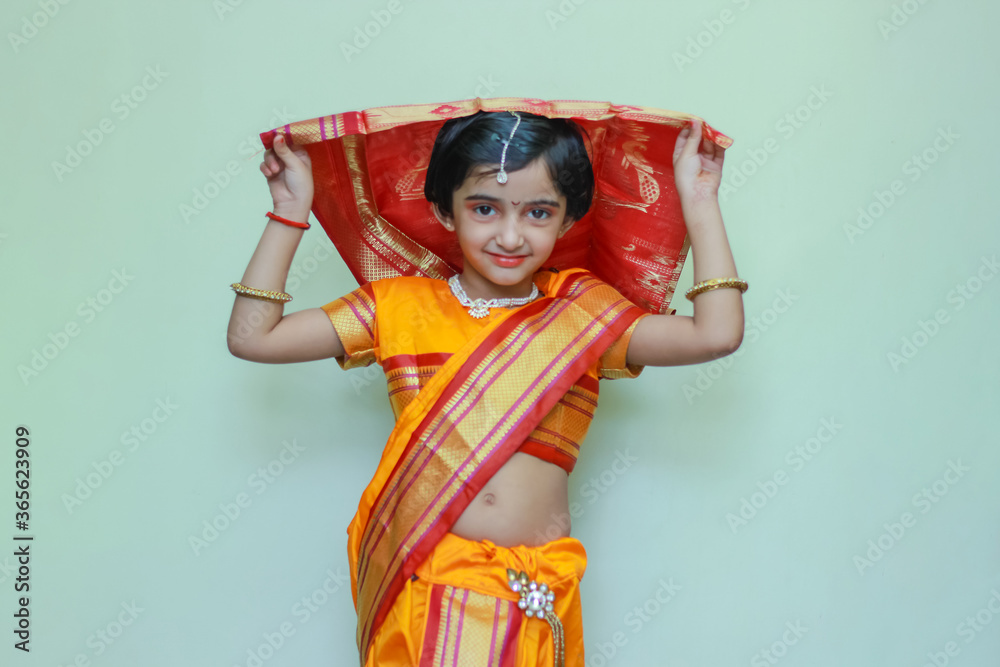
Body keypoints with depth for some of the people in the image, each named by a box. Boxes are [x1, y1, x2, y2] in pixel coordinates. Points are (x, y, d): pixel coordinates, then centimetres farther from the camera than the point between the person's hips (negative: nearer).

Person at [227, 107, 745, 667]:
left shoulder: (583, 314, 3)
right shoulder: (400, 306, 4)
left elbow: (716, 334, -8)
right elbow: (252, 336, 3)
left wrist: (699, 201, -1)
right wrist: (291, 212, 1)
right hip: (415, 587, 0)